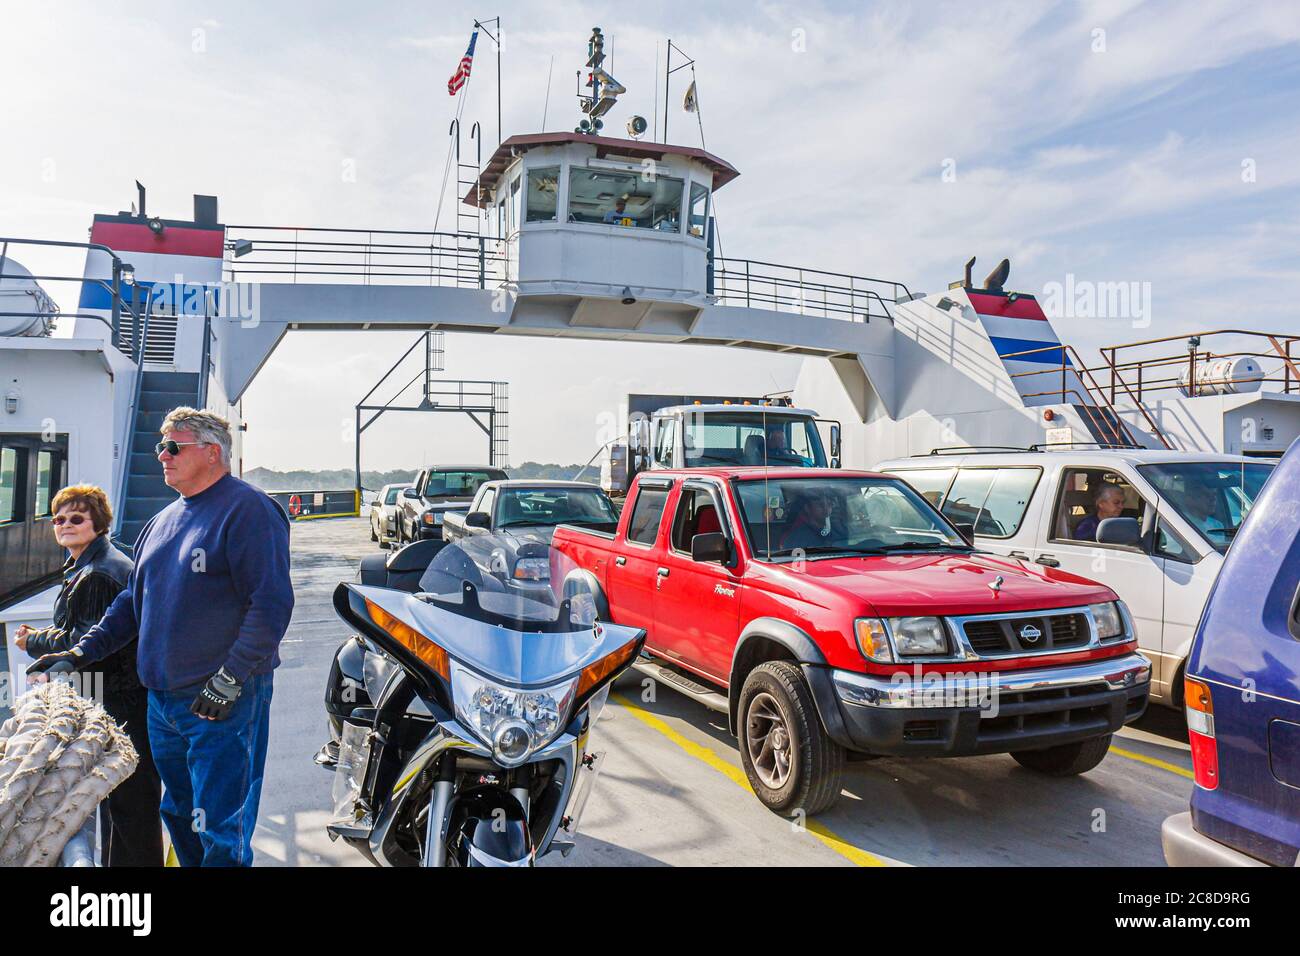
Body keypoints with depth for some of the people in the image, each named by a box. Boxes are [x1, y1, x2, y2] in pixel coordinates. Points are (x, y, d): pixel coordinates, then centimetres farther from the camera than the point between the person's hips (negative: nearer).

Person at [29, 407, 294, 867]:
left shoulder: (246, 510, -13)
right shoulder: (164, 520, 14)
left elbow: (271, 606, -20)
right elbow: (134, 600, 22)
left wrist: (228, 682, -22)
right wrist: (81, 653, 12)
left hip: (224, 705, -8)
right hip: (163, 703, 9)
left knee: (219, 834, -1)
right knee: (178, 816, 21)